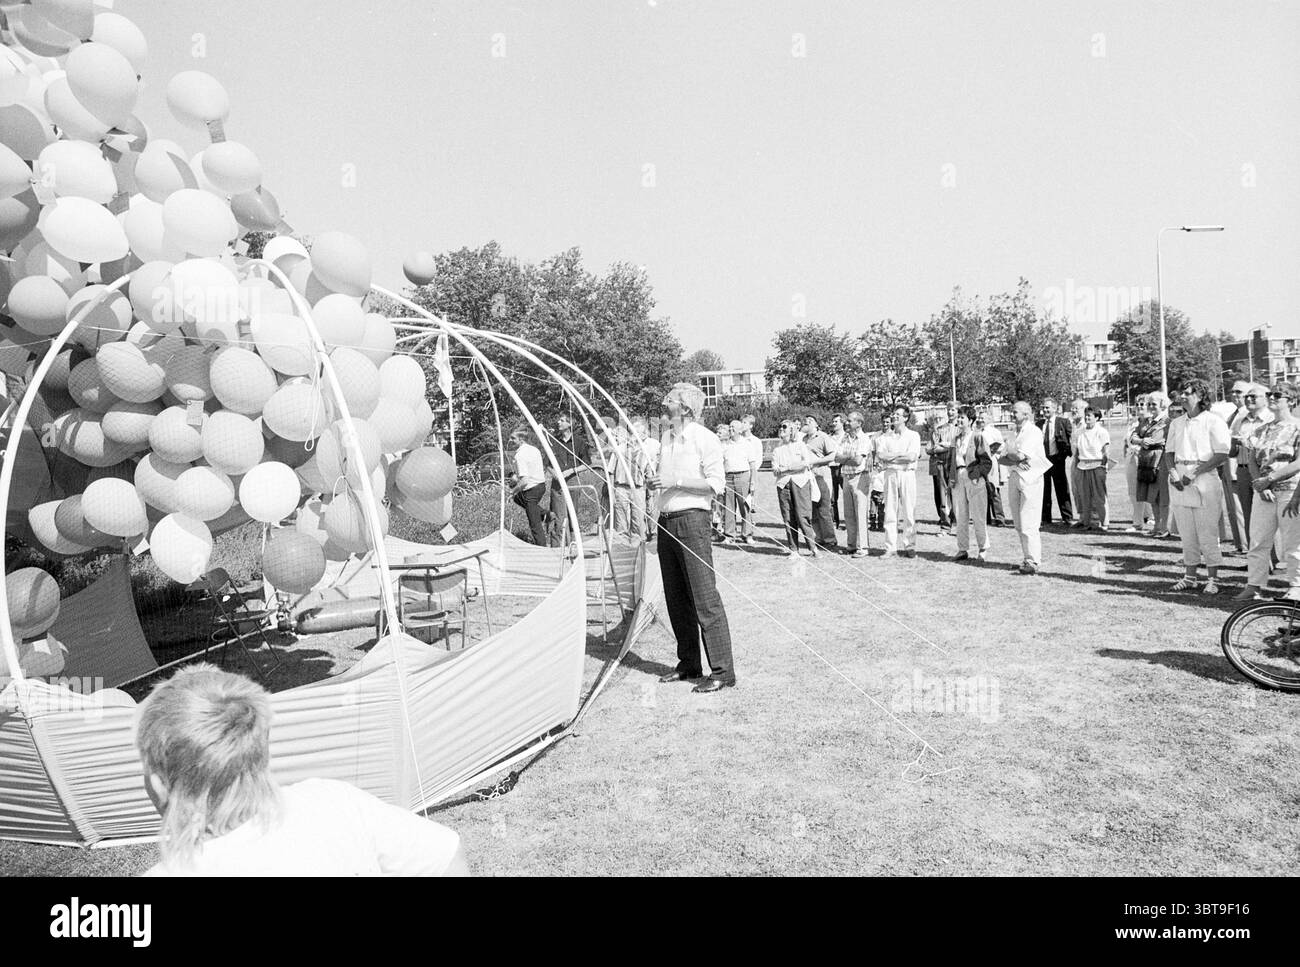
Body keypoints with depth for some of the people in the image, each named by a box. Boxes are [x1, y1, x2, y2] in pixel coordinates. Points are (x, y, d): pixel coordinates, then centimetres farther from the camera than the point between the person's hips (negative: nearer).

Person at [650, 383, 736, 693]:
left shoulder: (704, 439, -8)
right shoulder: (666, 438, 16)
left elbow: (716, 484, -12)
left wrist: (678, 482, -17)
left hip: (691, 519, -8)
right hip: (665, 521, 8)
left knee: (704, 597, -7)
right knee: (676, 598, 12)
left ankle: (722, 671, -2)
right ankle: (688, 664, 23)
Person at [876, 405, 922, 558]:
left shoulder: (913, 435, 7)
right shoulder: (885, 436, 13)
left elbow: (913, 456, -9)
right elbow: (881, 454, -3)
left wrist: (891, 456, -5)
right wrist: (902, 454, -7)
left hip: (907, 474, -2)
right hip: (890, 475, 2)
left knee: (909, 512, -2)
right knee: (890, 512, -1)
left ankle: (909, 547, 4)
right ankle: (890, 548, 2)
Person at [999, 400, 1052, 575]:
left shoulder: (1034, 432, -7)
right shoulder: (1015, 433, 18)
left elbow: (1020, 456, -18)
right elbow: (1001, 459, 10)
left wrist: (1010, 453, 2)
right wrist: (1016, 461, -8)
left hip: (1030, 479, -8)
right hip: (1014, 478, 8)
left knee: (1028, 524, -10)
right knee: (1019, 525, 10)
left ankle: (1034, 562, -6)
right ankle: (1028, 559, 18)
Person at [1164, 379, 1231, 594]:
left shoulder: (1213, 421, -2)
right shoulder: (1176, 423, 16)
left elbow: (1222, 454, -9)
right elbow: (1169, 452, 16)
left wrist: (1194, 473, -15)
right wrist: (1173, 473, -3)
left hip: (1204, 480, -5)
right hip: (1179, 481, 5)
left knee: (1208, 534, -3)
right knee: (1186, 534, 8)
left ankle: (1212, 579, 4)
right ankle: (1190, 577, 16)